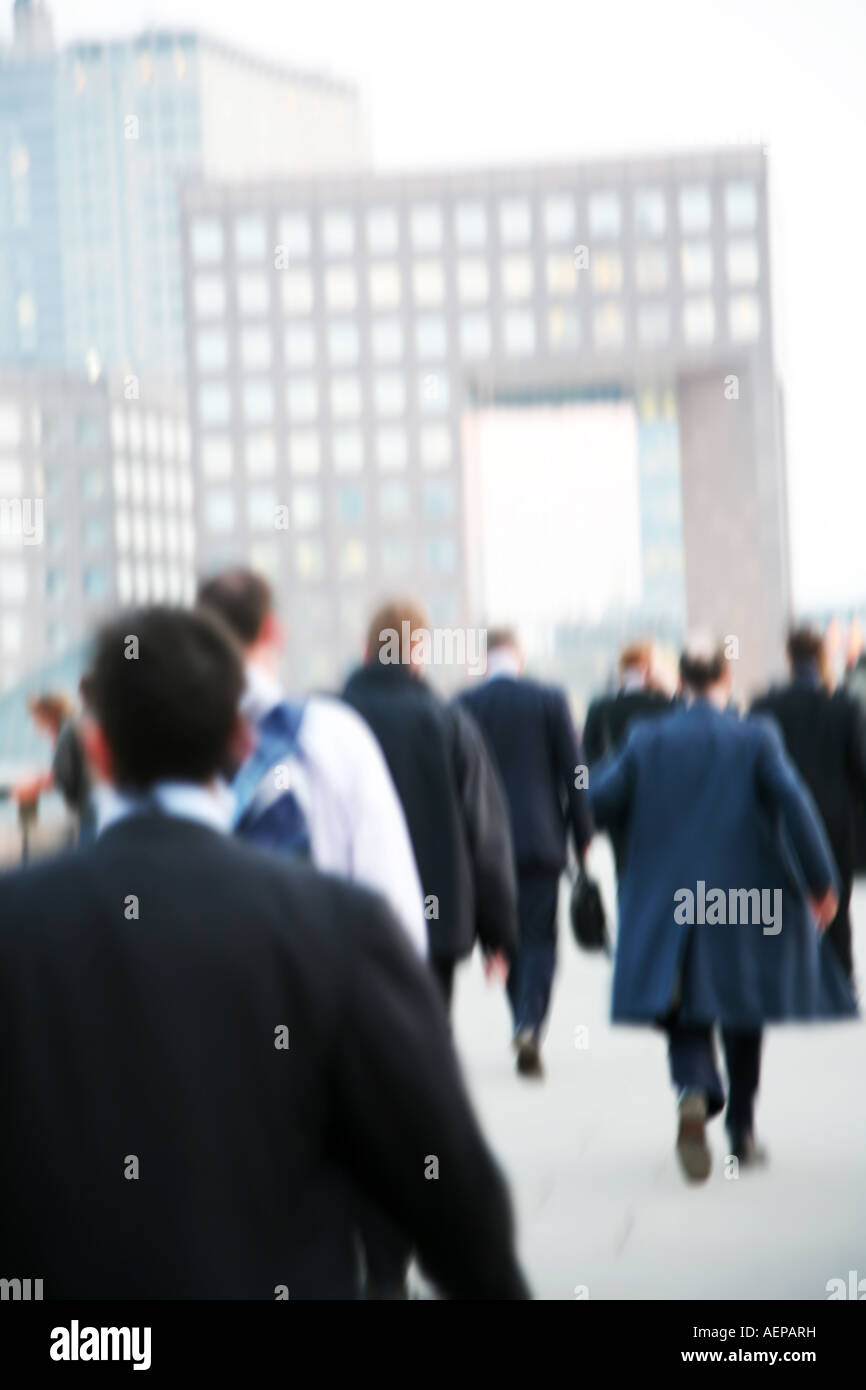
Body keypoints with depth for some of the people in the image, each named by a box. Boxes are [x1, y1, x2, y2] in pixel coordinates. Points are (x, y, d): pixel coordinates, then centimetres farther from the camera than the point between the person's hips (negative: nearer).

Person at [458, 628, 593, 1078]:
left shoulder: (465, 704, -2)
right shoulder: (549, 700, -4)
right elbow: (573, 771, -2)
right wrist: (582, 834, 6)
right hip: (540, 836, -2)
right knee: (540, 937, 1)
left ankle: (524, 1023, 20)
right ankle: (529, 1025, -16)